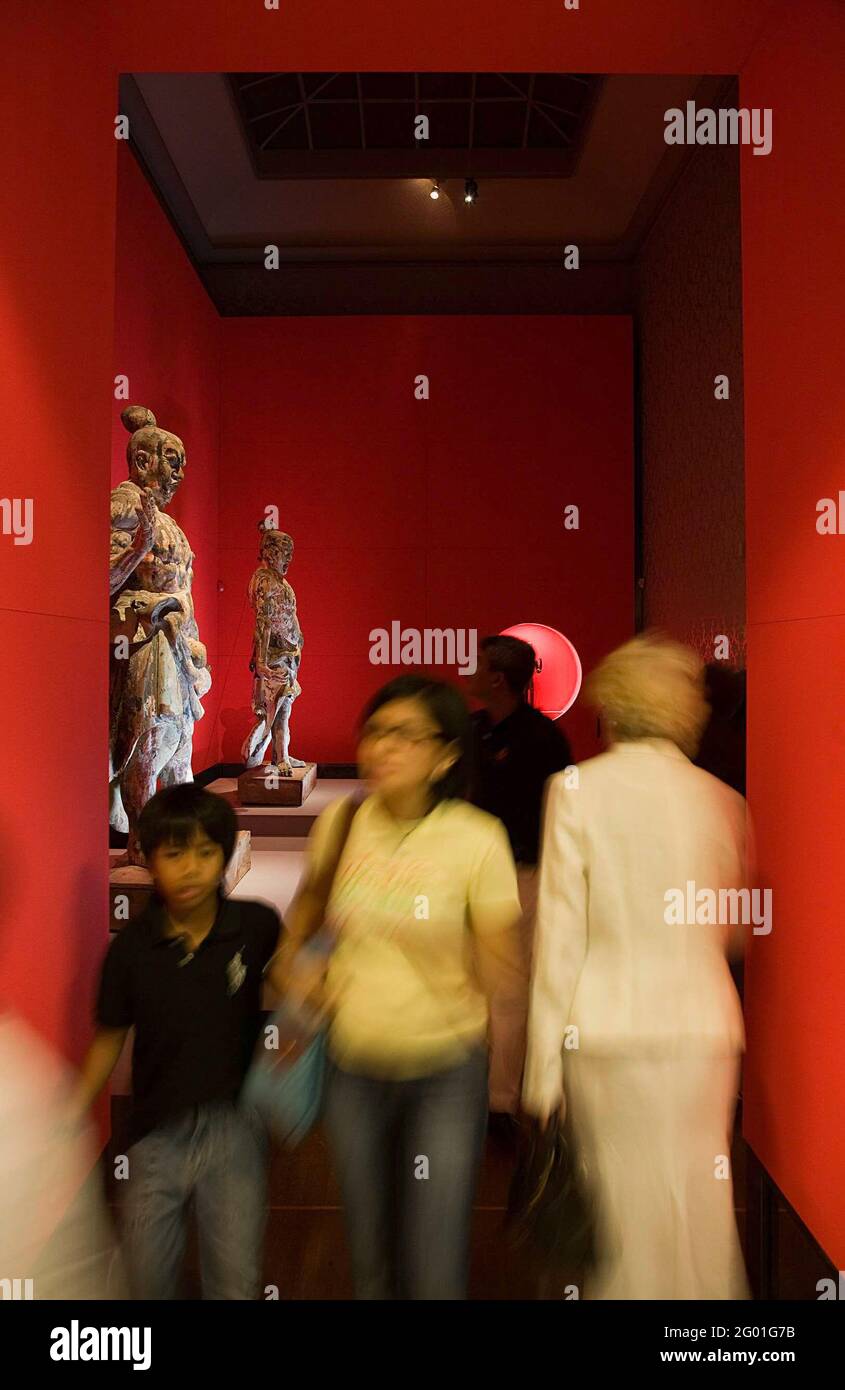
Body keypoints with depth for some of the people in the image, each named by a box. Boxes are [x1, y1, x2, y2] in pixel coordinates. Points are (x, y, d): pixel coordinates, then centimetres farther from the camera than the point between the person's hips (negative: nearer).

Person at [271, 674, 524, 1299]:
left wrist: (505, 975, -28)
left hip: (445, 1071, -3)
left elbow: (498, 962, -10)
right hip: (353, 1066, 3)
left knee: (434, 1269, 2)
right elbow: (309, 902, 12)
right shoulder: (341, 820, -7)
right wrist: (288, 965, -1)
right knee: (371, 1257, 21)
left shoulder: (477, 839, -16)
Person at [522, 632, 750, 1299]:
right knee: (703, 1214, 17)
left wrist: (545, 1068, -2)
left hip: (608, 1028, -2)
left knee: (633, 1223, 13)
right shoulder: (721, 800, 2)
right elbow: (737, 930, 14)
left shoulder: (578, 789, -7)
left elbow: (561, 933, -8)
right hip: (704, 1027, 3)